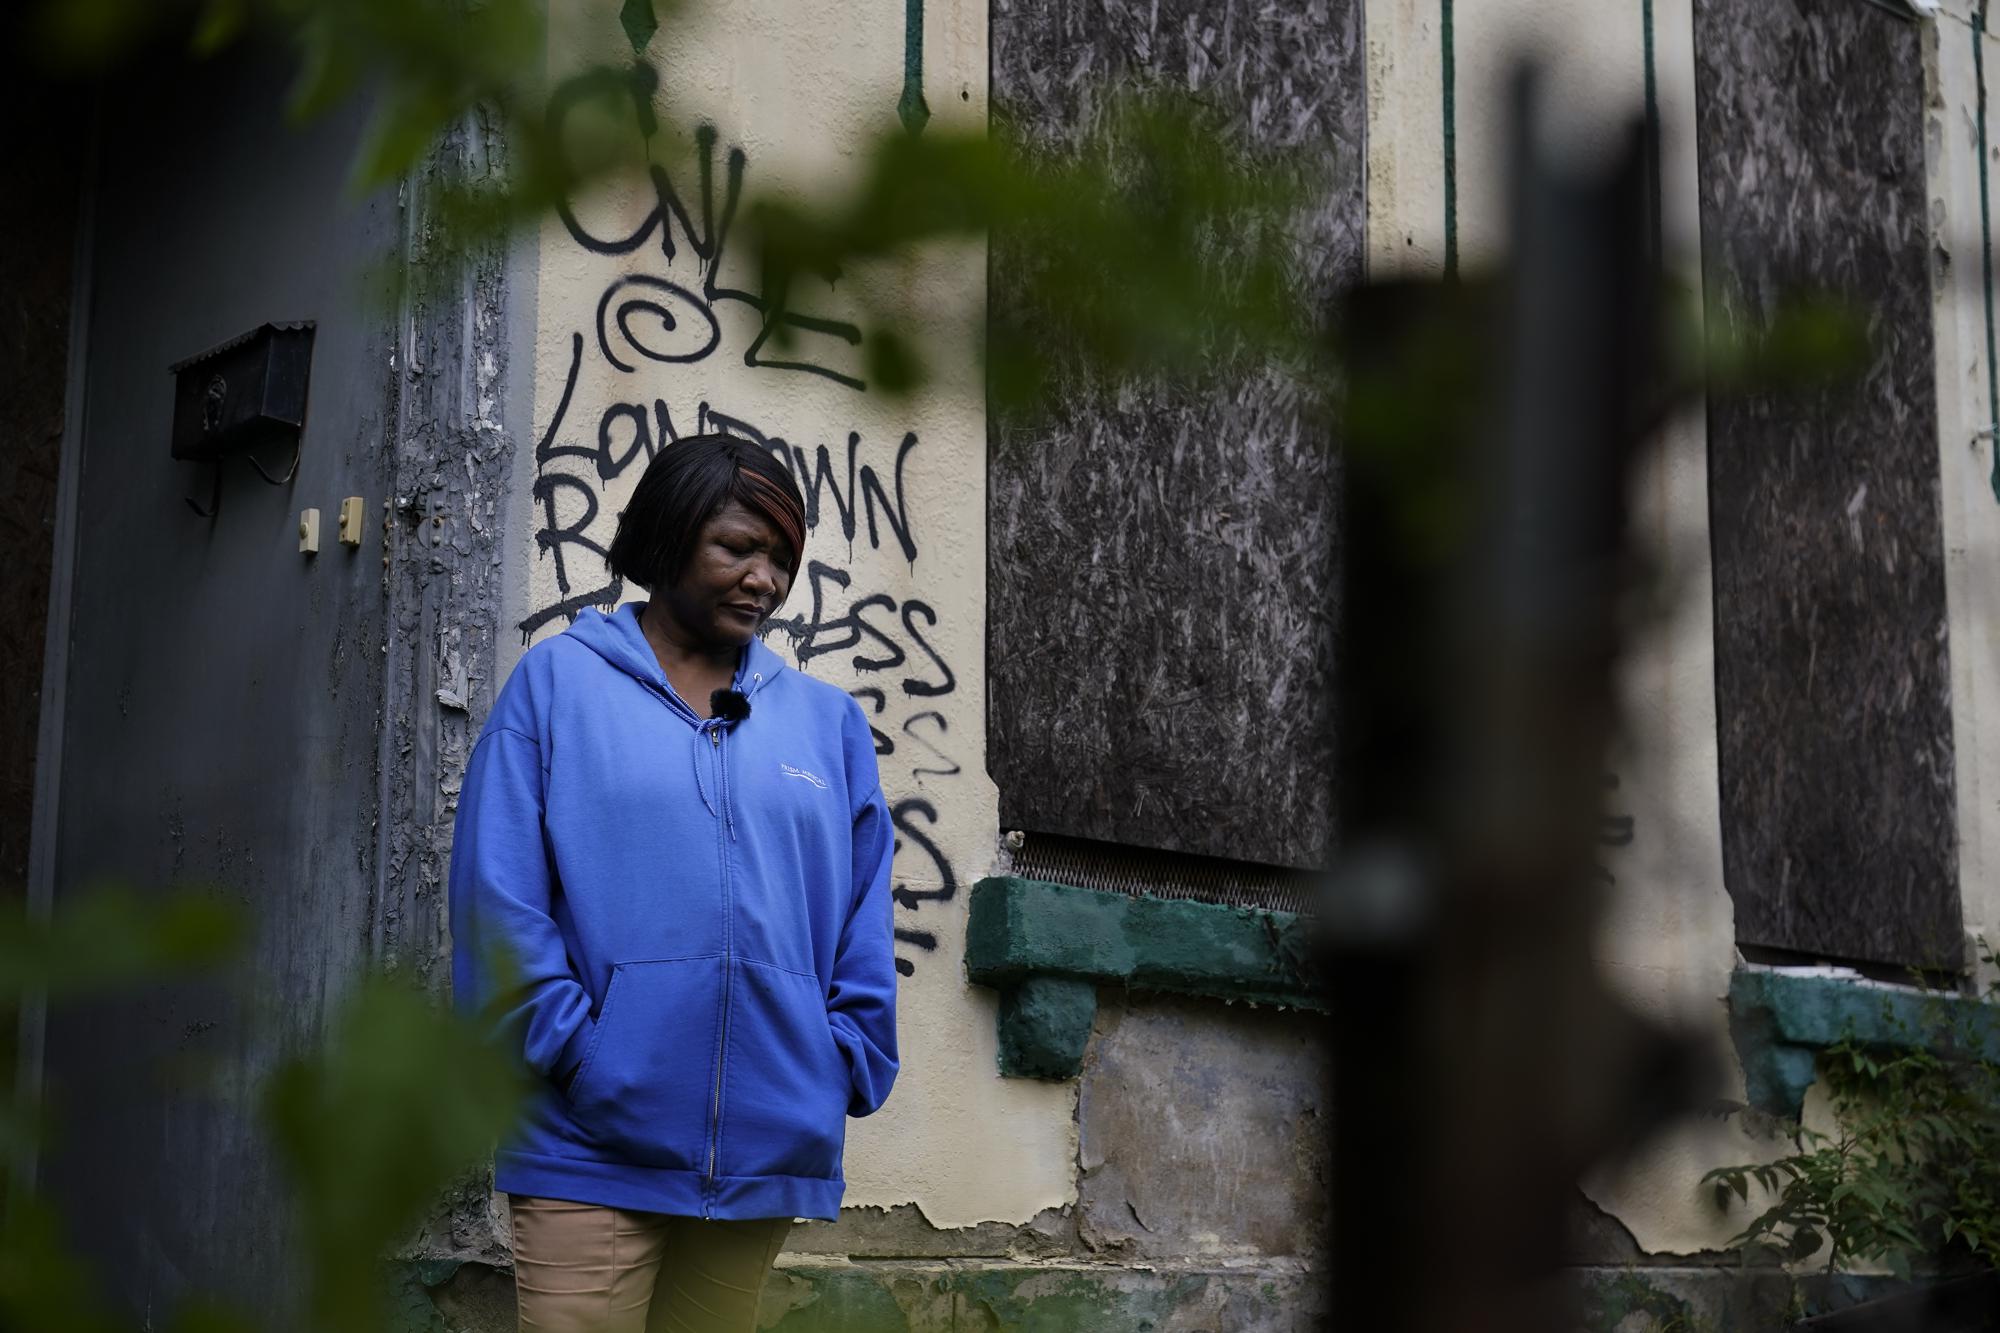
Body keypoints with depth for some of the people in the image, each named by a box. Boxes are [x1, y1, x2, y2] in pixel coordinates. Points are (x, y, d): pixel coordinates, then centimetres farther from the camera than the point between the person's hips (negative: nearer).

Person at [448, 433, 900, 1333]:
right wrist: (568, 1046, -11)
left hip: (766, 1152, 4)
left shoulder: (828, 721, 16)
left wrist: (841, 1064, 3)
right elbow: (500, 891, -1)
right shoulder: (559, 682, 7)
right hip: (594, 1149, -3)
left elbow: (864, 925, 16)